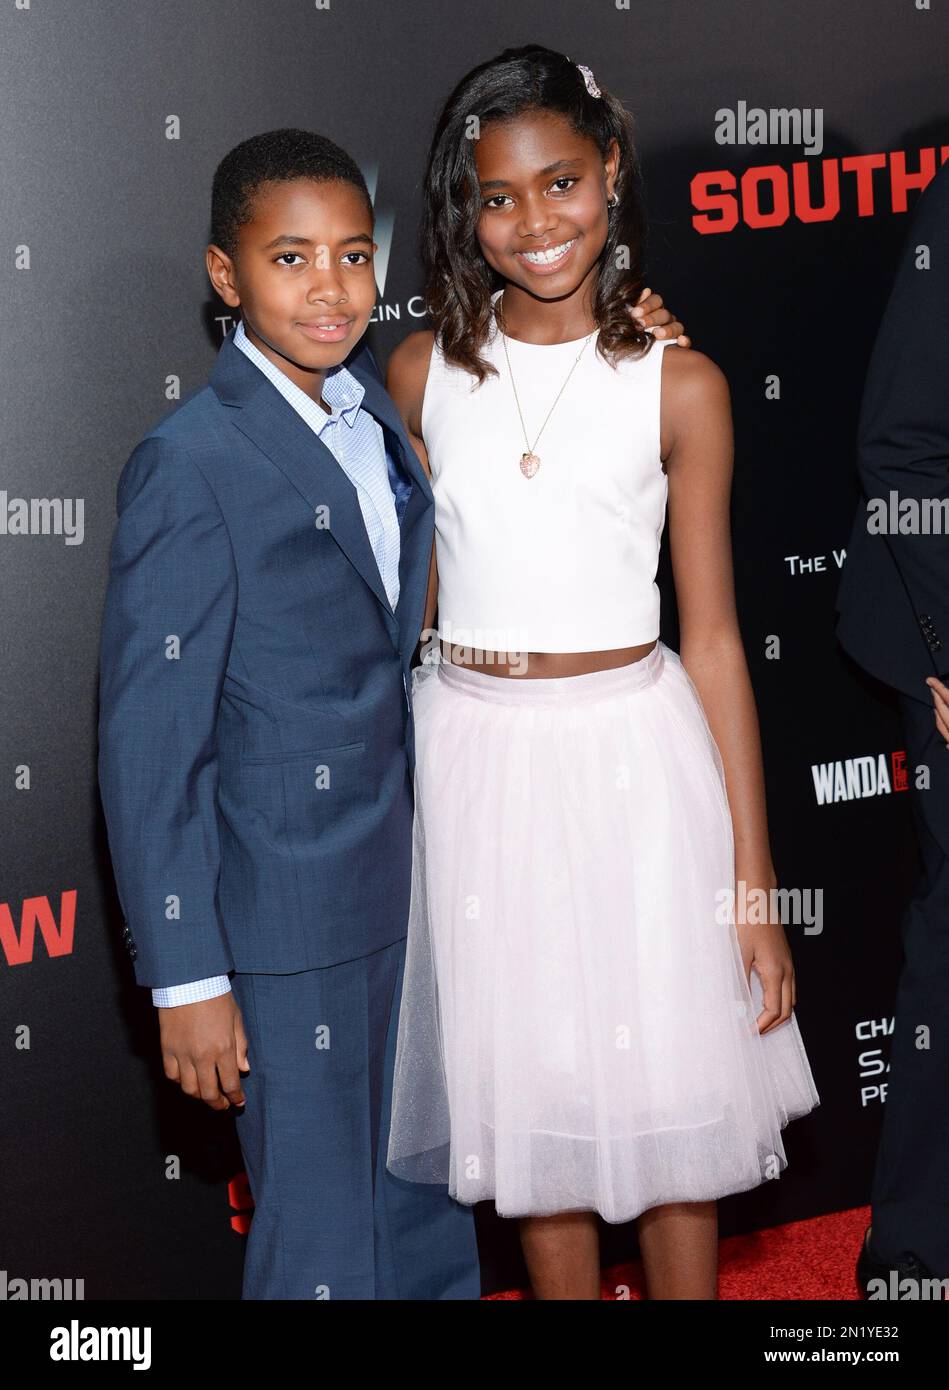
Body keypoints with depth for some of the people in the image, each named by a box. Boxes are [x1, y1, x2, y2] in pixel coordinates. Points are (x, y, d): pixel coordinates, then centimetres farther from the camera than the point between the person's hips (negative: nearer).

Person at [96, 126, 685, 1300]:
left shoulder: (382, 404, 3)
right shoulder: (189, 466, -18)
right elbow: (146, 744, -17)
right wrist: (186, 978, -17)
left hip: (412, 886, 7)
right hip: (289, 929, -7)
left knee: (429, 1210, 24)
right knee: (325, 1241, 8)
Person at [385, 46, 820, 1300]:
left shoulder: (679, 385, -4)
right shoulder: (424, 372, 1)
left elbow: (714, 639, -4)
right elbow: (405, 600, 8)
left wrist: (755, 885, -4)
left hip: (632, 750, -2)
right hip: (473, 758, 2)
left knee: (666, 1096, 7)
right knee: (530, 1097, 13)